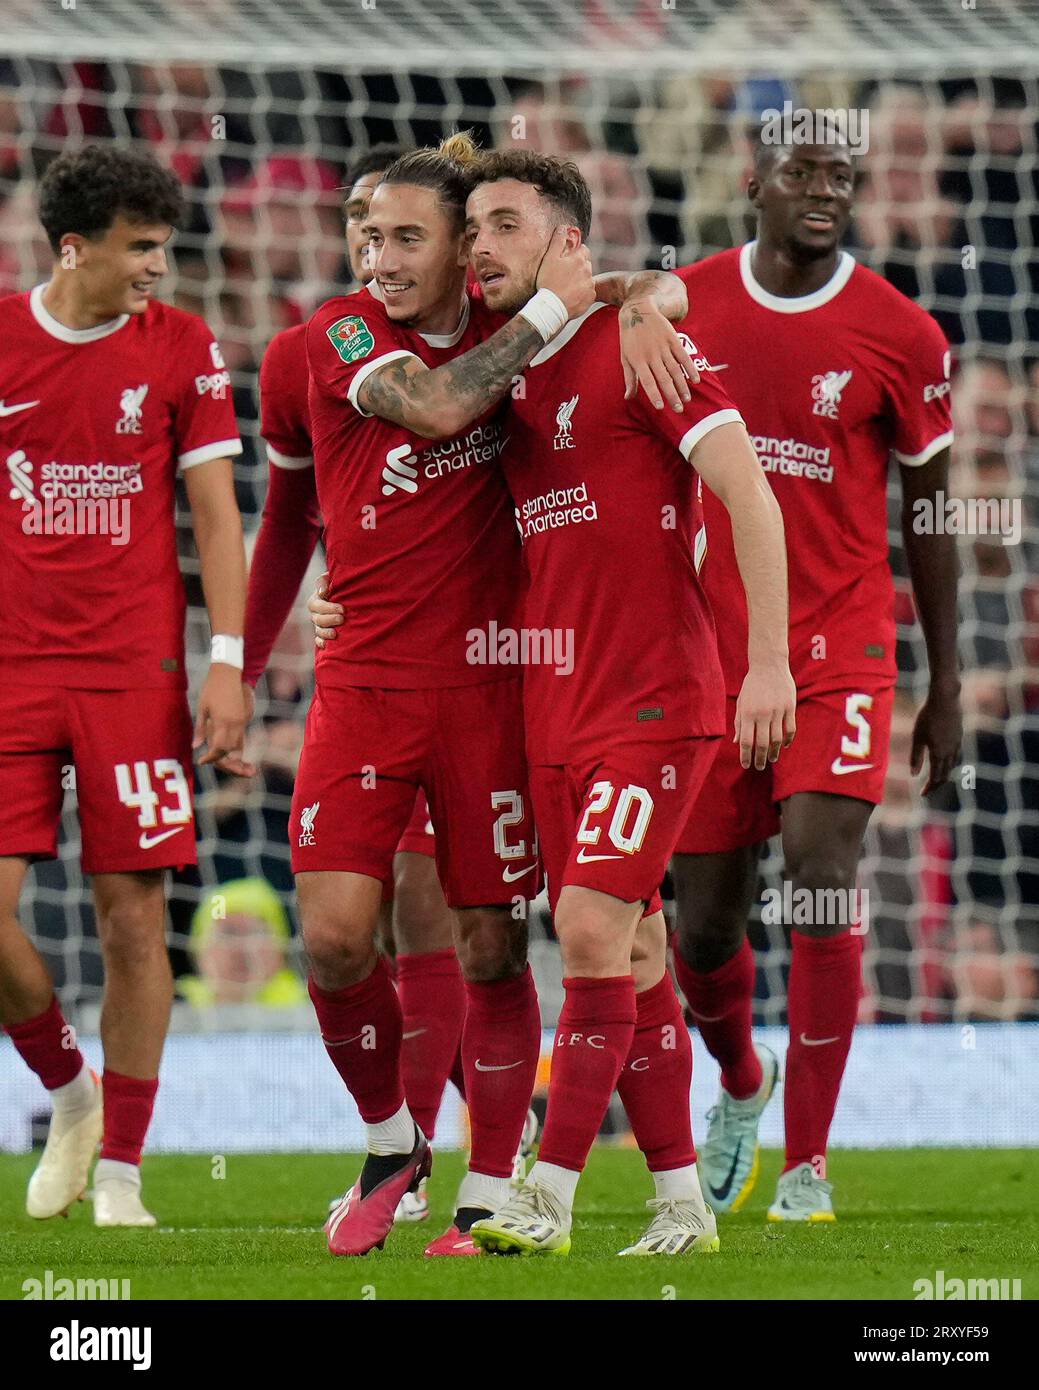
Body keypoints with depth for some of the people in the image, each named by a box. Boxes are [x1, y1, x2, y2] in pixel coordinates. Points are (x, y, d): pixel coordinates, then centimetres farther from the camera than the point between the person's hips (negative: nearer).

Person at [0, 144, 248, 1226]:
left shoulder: (181, 349, 2)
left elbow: (214, 519, 4)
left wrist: (227, 667, -4)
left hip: (133, 670, -1)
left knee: (132, 920, -1)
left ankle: (120, 1175, 7)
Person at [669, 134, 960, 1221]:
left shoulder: (898, 338, -3)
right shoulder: (681, 309, 3)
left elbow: (927, 516, 4)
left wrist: (945, 690, 5)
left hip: (839, 649, -2)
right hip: (707, 651, 2)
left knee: (821, 869, -18)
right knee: (704, 922, 5)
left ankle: (807, 1164, -9)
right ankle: (741, 1085, 37)